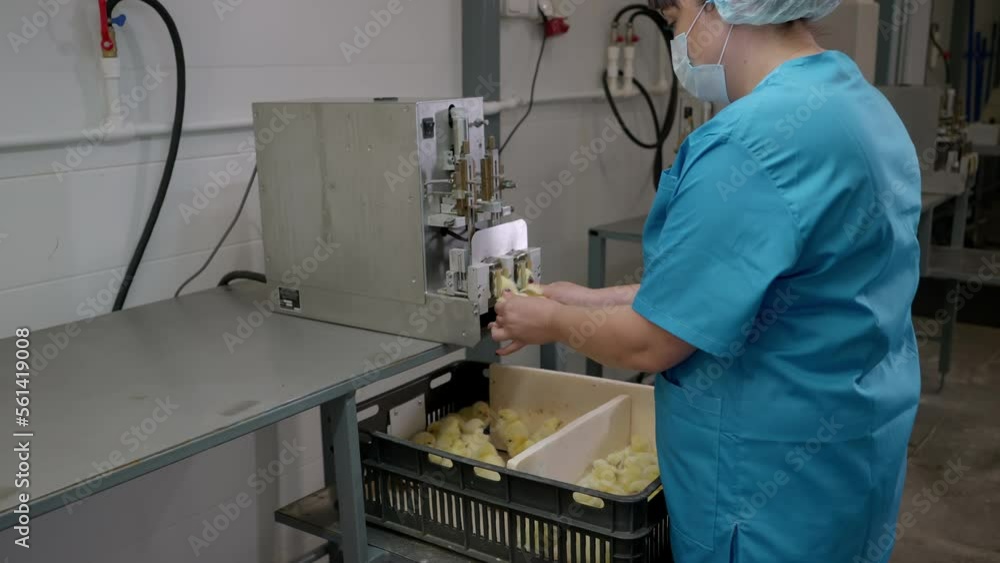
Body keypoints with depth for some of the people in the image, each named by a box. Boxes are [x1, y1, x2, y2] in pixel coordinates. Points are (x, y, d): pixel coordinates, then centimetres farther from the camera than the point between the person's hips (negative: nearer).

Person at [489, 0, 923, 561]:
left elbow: (650, 344, -21)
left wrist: (553, 320, -2)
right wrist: (596, 302, 10)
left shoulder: (755, 138, -26)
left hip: (775, 483, -9)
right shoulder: (859, 99, 5)